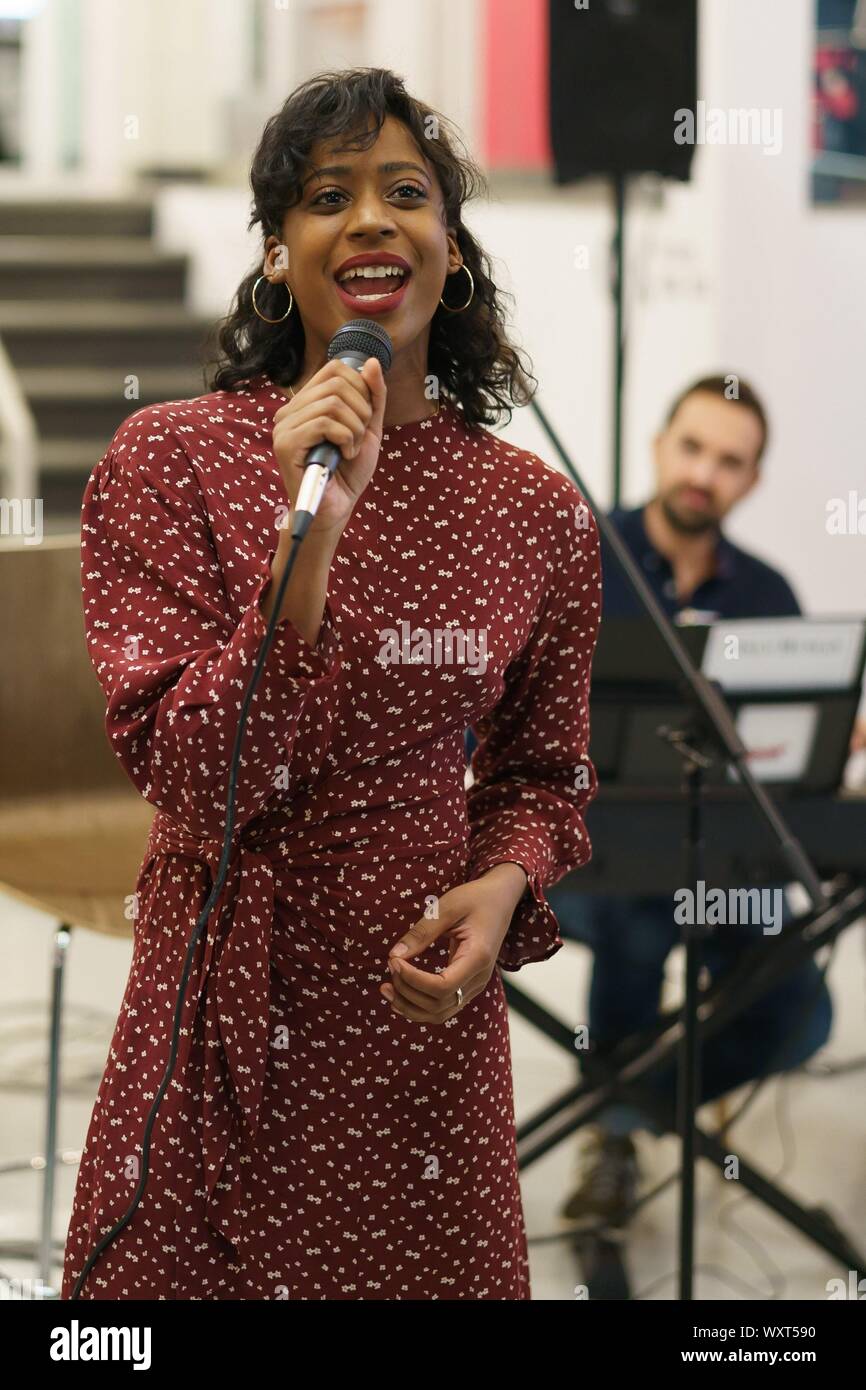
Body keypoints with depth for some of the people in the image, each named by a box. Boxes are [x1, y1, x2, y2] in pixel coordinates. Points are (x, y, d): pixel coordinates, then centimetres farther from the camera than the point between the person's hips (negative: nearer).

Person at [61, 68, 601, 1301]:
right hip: (223, 1004, -2)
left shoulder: (536, 510, 1)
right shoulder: (167, 460, -6)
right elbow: (195, 778, -14)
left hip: (425, 1005, 2)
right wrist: (308, 535, -24)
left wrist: (501, 889, -9)